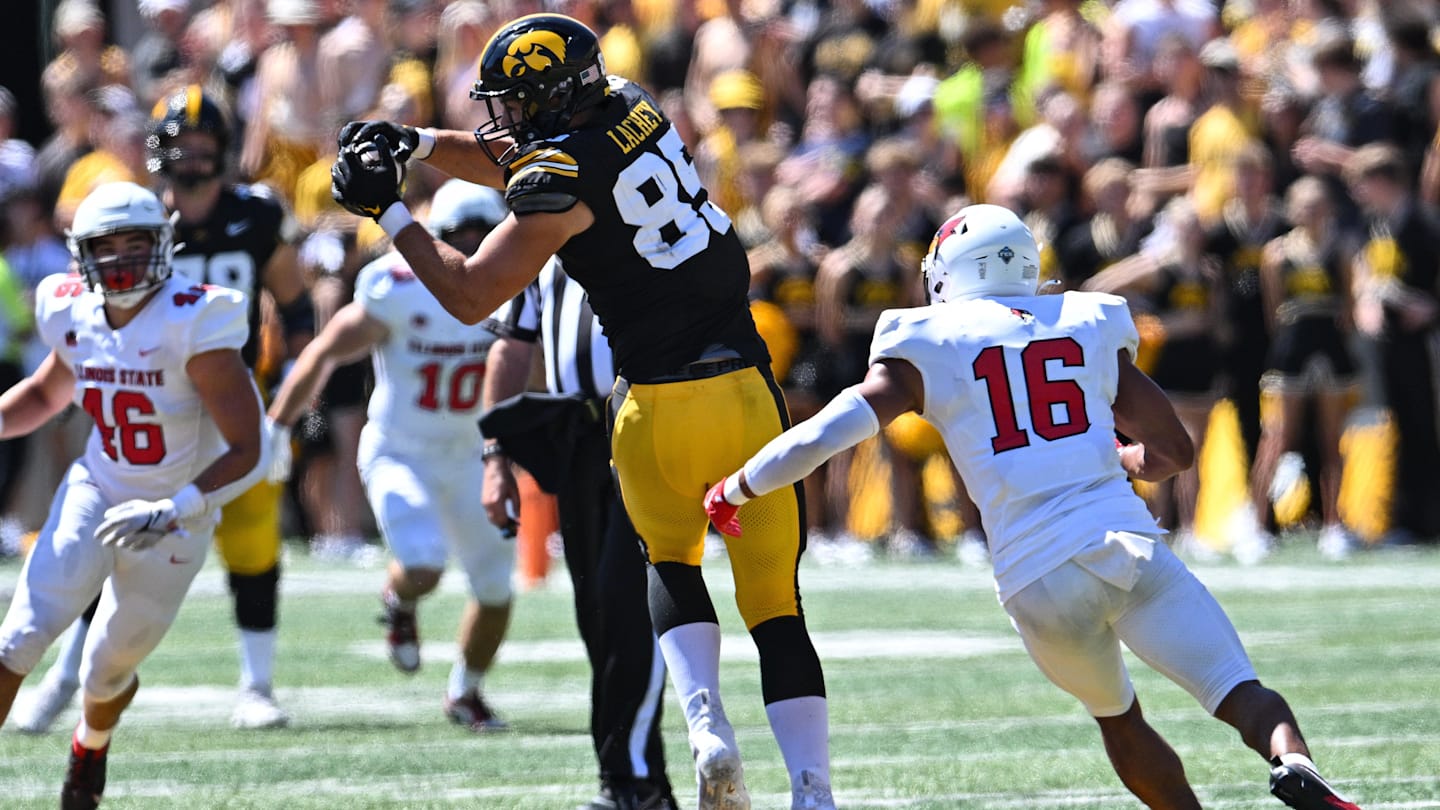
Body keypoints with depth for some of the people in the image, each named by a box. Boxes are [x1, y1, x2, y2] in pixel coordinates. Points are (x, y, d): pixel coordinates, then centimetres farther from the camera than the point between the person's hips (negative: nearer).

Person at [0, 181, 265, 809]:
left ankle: (90, 748, 47)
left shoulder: (194, 325, -25)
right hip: (96, 493, 3)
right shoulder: (73, 315, -7)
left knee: (109, 672, 12)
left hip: (174, 520, -3)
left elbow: (247, 452, -25)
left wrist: (173, 510, -36)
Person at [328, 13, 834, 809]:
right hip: (743, 384, 5)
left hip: (659, 400, -5)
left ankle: (706, 724, 0)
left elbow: (471, 296, -4)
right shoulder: (629, 107, 10)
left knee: (671, 564, 21)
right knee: (775, 601, 5)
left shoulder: (561, 181, -10)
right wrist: (417, 144, 14)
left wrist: (388, 211, 3)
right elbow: (515, 161, 26)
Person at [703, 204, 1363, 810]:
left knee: (1119, 719, 24)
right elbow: (1174, 451, 23)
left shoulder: (927, 348, 9)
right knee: (1243, 696, -5)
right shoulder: (1090, 329, 18)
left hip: (1037, 577, 0)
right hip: (1127, 547, 0)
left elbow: (822, 436, -1)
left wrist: (734, 492, 15)